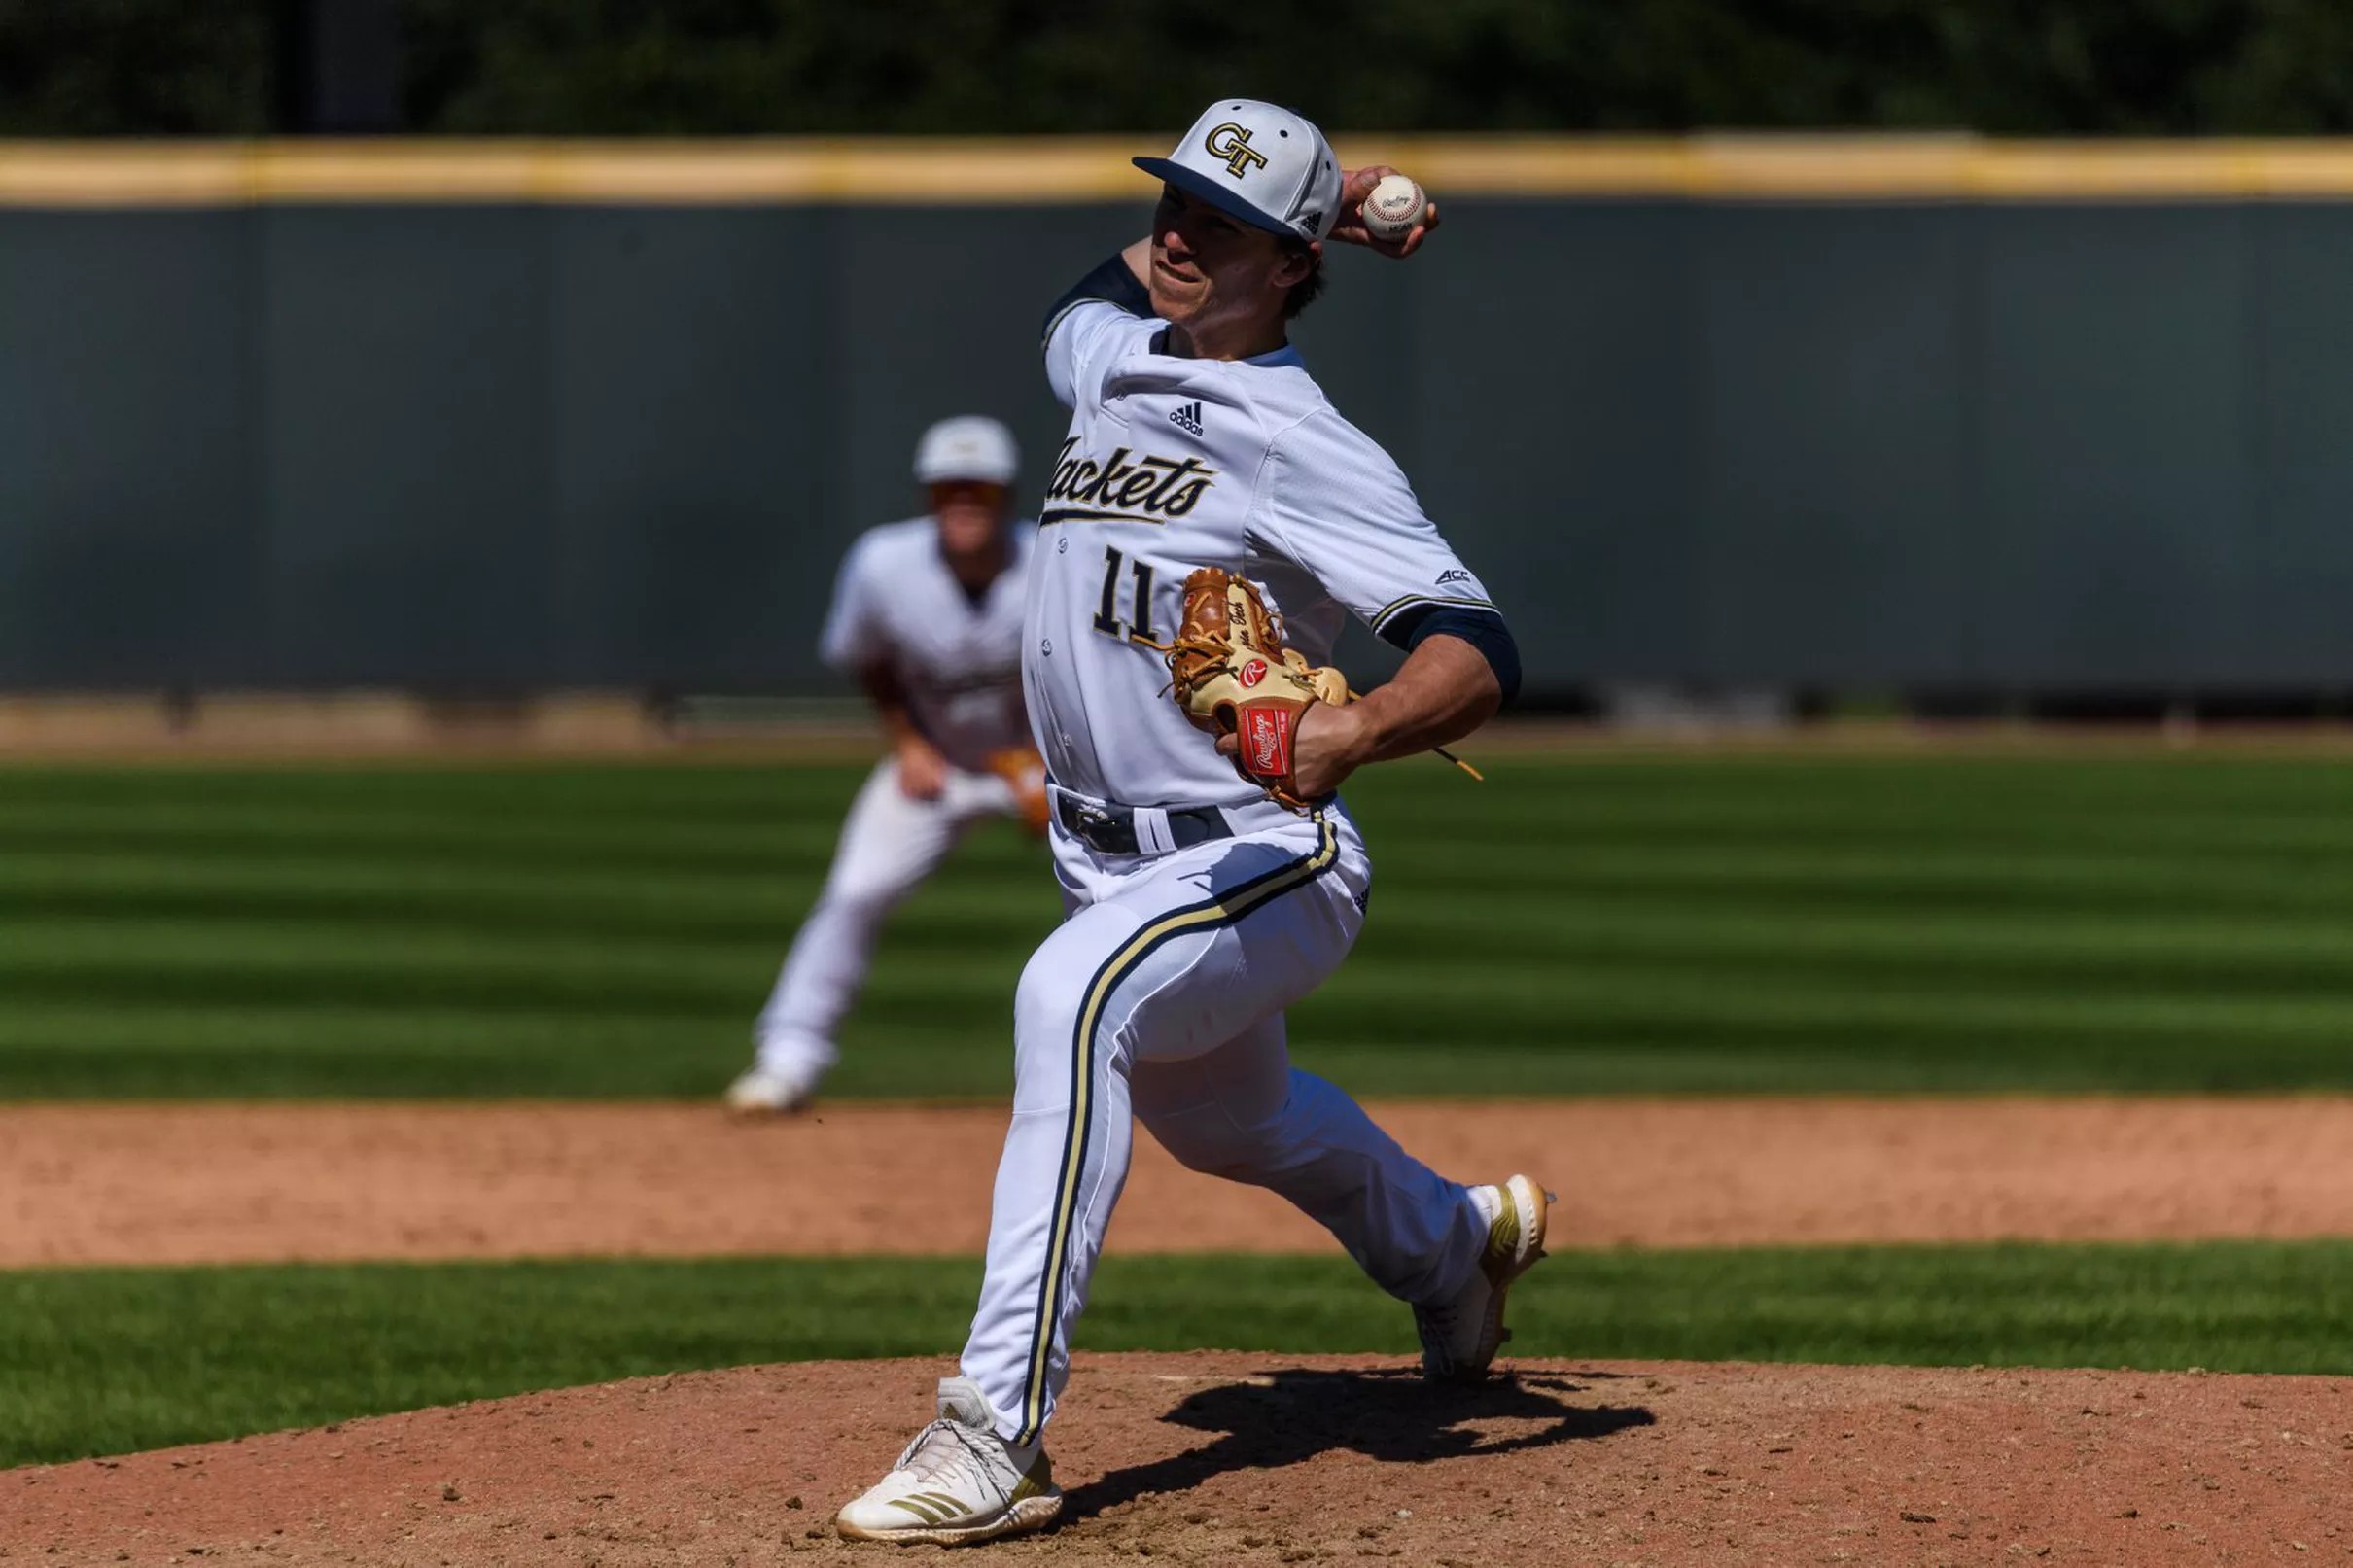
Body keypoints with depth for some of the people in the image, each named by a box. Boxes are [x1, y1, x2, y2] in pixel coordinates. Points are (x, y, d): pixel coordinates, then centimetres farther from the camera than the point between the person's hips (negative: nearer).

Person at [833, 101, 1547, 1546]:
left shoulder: (1305, 446, -17)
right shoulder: (1105, 355, 6)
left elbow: (1480, 653, -25)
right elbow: (1121, 273, 32)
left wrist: (1351, 733, -45)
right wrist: (1317, 203, 20)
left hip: (1266, 864, -9)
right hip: (1112, 866, 9)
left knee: (1072, 995, -37)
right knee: (1227, 1119, 30)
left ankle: (999, 1434, -43)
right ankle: (1456, 1243, 63)